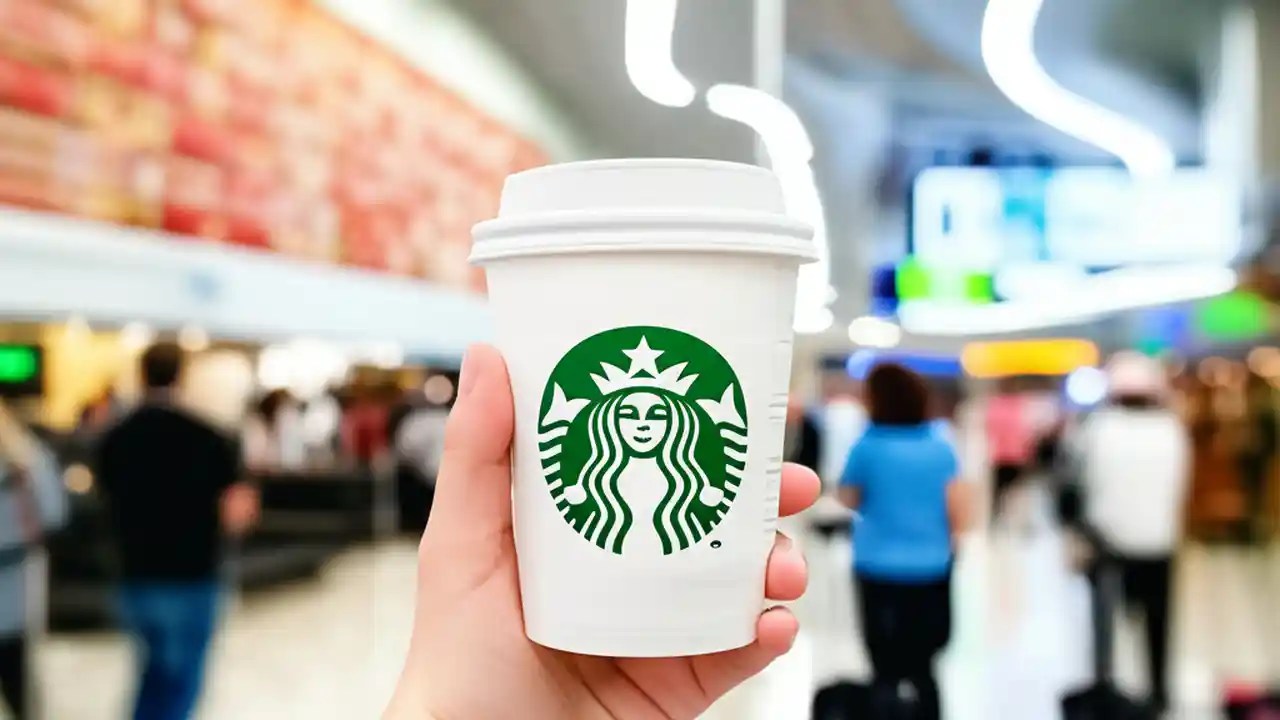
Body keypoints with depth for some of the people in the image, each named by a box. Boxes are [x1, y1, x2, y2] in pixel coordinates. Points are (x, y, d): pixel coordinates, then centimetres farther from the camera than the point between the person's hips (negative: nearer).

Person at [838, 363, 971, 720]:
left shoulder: (867, 446, -10)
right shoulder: (941, 446, -2)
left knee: (886, 673, 5)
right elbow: (960, 514, -1)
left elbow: (848, 499, 5)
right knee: (921, 668, 18)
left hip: (880, 571, -3)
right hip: (931, 571, 3)